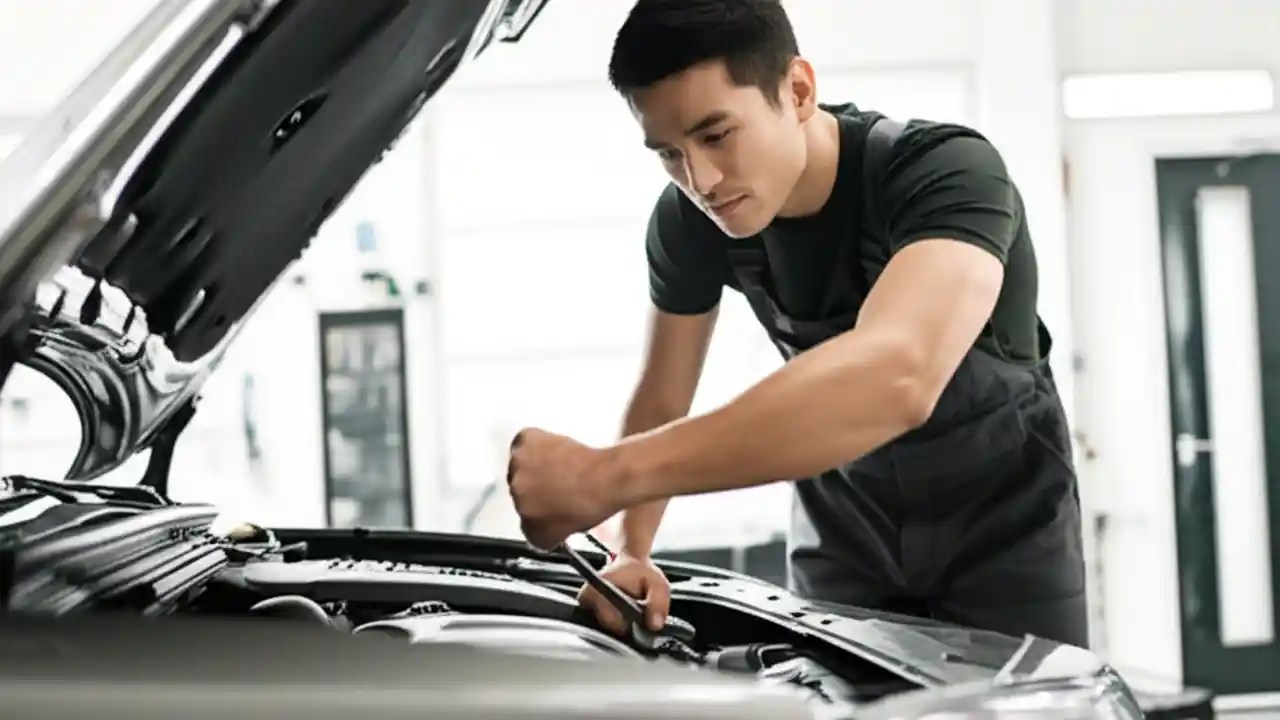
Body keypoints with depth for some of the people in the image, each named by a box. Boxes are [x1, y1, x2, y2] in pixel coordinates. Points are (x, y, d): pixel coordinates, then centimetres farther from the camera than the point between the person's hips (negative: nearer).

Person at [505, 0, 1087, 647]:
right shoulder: (688, 218, -16)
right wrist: (628, 554, -24)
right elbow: (660, 400, -3)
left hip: (1004, 527, -3)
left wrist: (607, 477, -57)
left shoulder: (948, 172, -34)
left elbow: (895, 376, -53)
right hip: (844, 533, 3)